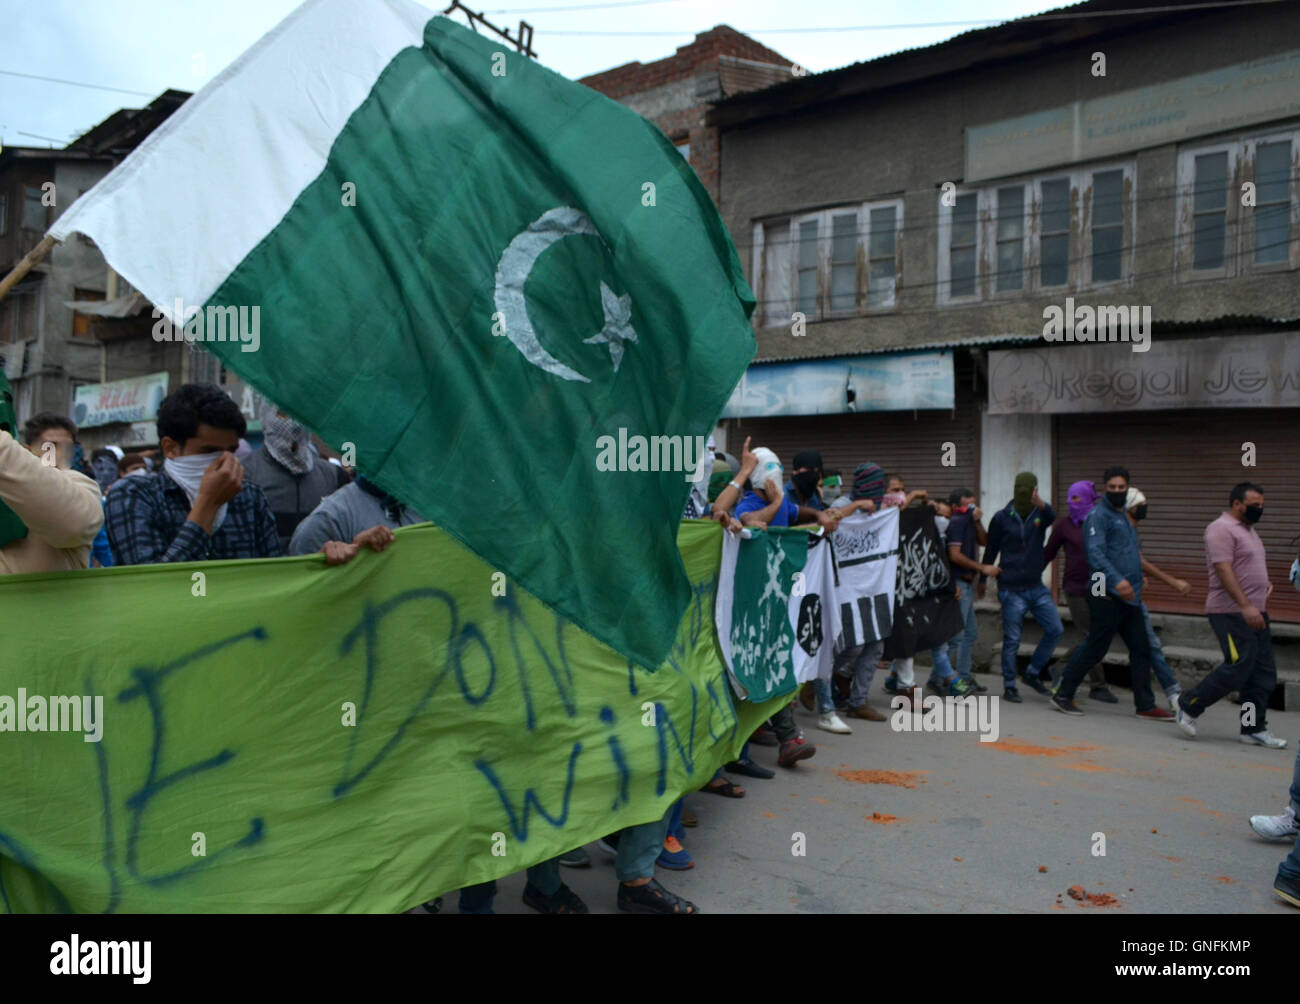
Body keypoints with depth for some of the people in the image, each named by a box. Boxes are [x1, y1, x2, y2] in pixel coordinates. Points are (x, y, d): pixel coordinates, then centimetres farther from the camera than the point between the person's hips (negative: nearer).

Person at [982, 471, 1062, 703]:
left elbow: (1052, 519, -27)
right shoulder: (1002, 518, -4)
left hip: (1037, 588, 3)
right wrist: (982, 579, 8)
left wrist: (1042, 505, -50)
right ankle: (1009, 686, 13)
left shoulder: (1040, 513, -1)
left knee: (1055, 630, 1)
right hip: (1012, 590, -3)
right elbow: (991, 551, 4)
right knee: (1012, 640, 0)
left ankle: (1032, 673, 17)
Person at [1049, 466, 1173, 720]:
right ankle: (1063, 694, 8)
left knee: (1141, 649, 8)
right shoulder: (1098, 515, -9)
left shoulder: (1124, 516, 20)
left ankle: (1145, 706, 15)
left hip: (1129, 596, 9)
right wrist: (1116, 580, -33)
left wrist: (1138, 578, 15)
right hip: (1107, 596, -9)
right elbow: (1095, 553, -21)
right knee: (1094, 649, -3)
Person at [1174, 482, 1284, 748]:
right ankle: (1188, 706, -1)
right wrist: (1245, 606, -26)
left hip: (1255, 612, 10)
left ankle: (1253, 729, 13)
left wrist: (1266, 583, 11)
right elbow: (1224, 569, -20)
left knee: (1263, 673, 7)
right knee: (1238, 666, -14)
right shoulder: (1221, 529, -10)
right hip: (1231, 612, -10)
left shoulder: (1248, 530, 21)